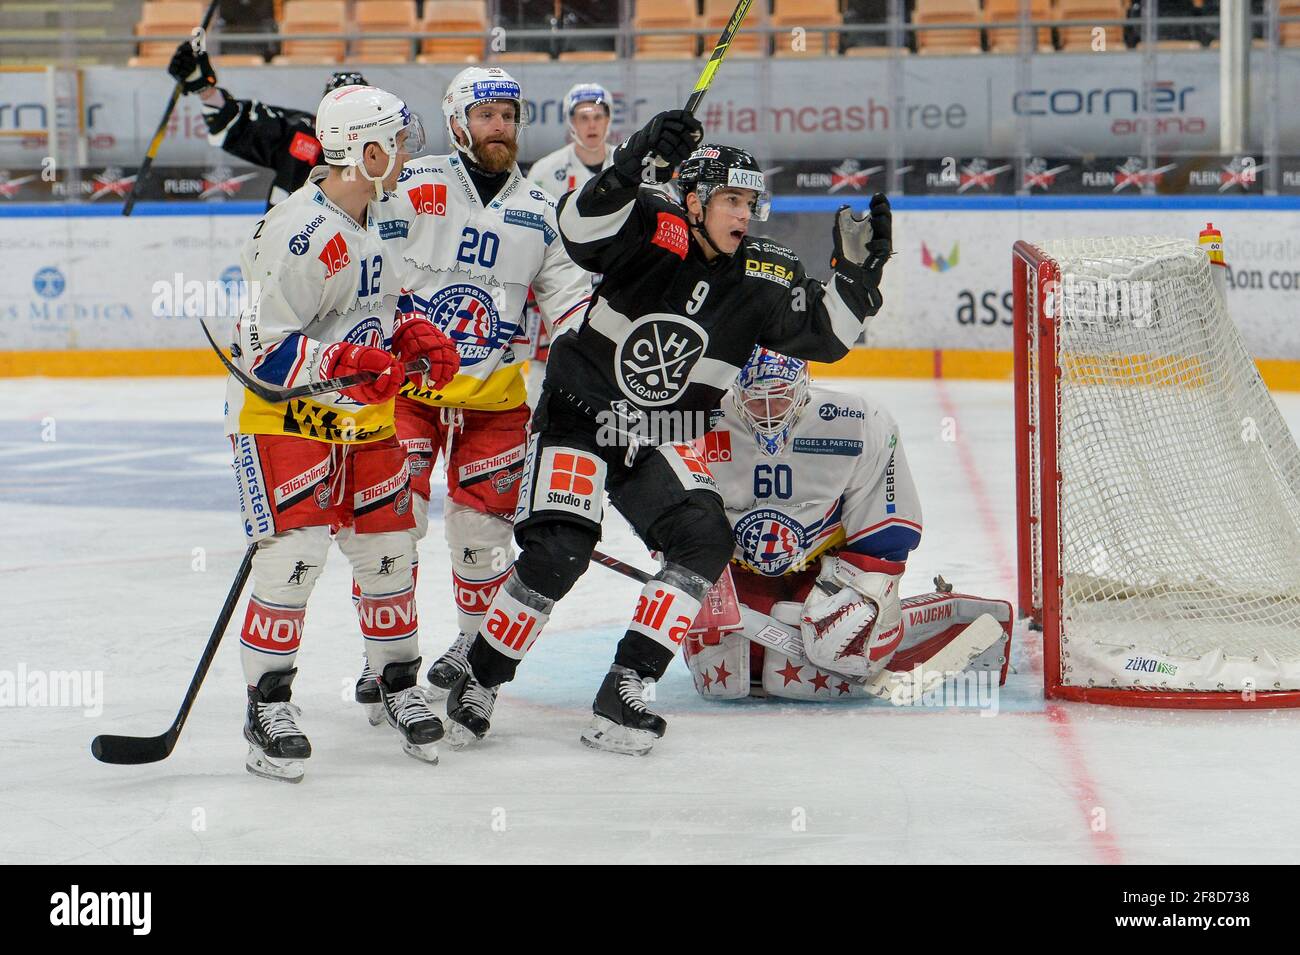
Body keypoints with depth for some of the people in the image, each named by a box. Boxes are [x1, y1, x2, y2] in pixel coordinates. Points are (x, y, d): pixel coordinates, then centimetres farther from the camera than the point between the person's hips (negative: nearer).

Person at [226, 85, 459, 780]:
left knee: (387, 549, 10)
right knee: (294, 553, -16)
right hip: (282, 415, -8)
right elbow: (263, 349, -25)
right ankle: (267, 708, -6)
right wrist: (347, 362, -32)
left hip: (363, 412, 8)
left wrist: (415, 336, 3)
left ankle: (398, 683, 27)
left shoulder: (371, 215, 7)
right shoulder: (297, 232, -23)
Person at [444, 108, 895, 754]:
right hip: (580, 412, -5)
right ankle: (478, 682, 4)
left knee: (705, 540, -16)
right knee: (555, 554, -17)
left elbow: (825, 336, -2)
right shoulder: (655, 230, -14)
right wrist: (633, 167, -46)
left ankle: (623, 690, -12)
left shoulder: (766, 278, -1)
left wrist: (856, 273, -17)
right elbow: (581, 229, -31)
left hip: (662, 441, 5)